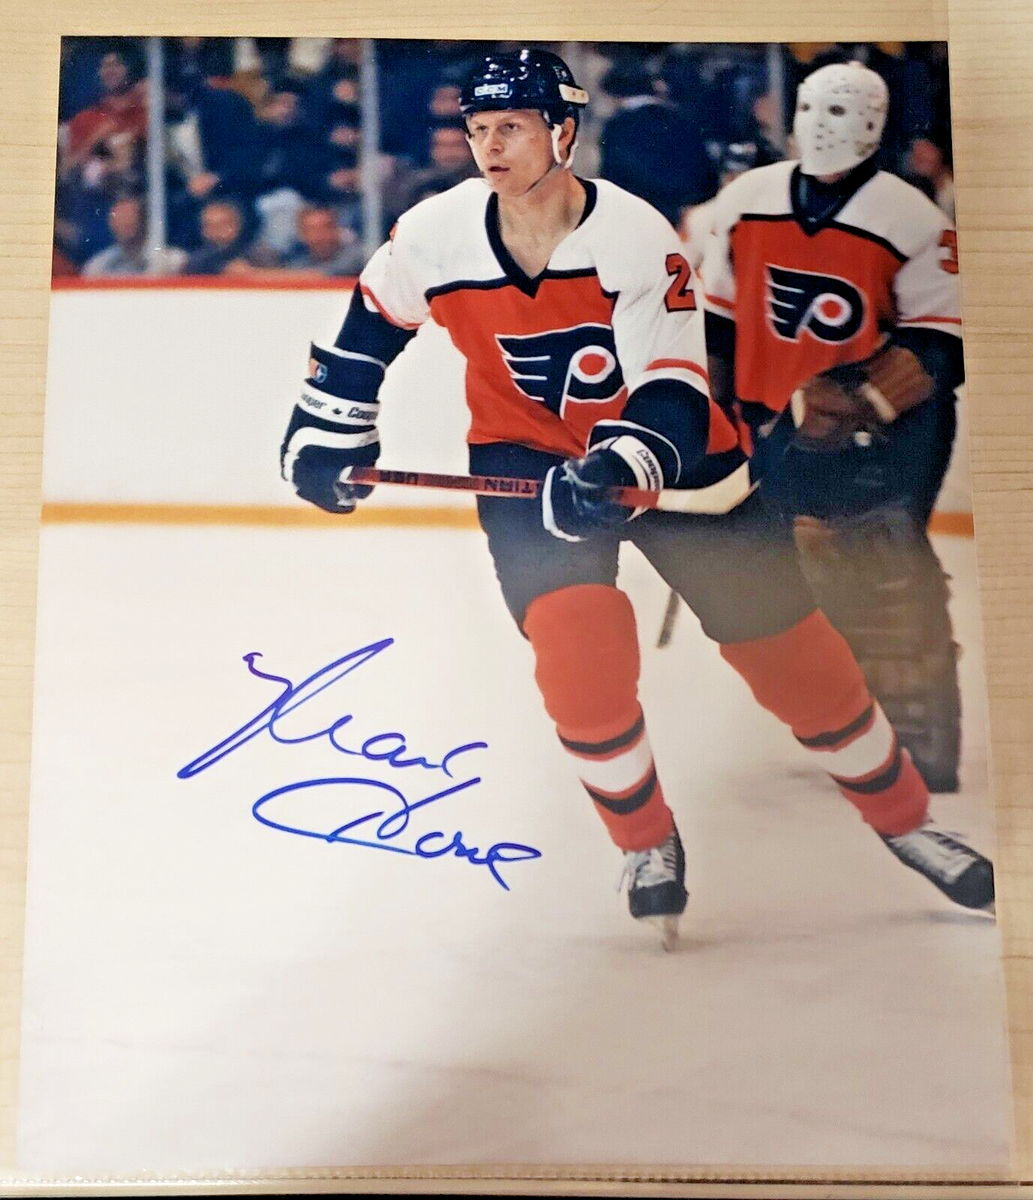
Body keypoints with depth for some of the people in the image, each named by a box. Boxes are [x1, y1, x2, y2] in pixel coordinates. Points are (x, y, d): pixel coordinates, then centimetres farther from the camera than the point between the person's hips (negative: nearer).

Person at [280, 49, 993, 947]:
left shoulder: (639, 236, -21)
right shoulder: (438, 235, -11)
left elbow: (673, 399, -25)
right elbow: (371, 322, 8)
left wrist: (623, 466, -44)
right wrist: (328, 430, 7)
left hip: (666, 450, -1)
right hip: (525, 453, 2)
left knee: (785, 641, 1)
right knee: (577, 639, -22)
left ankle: (905, 820, 25)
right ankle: (647, 844, 5)